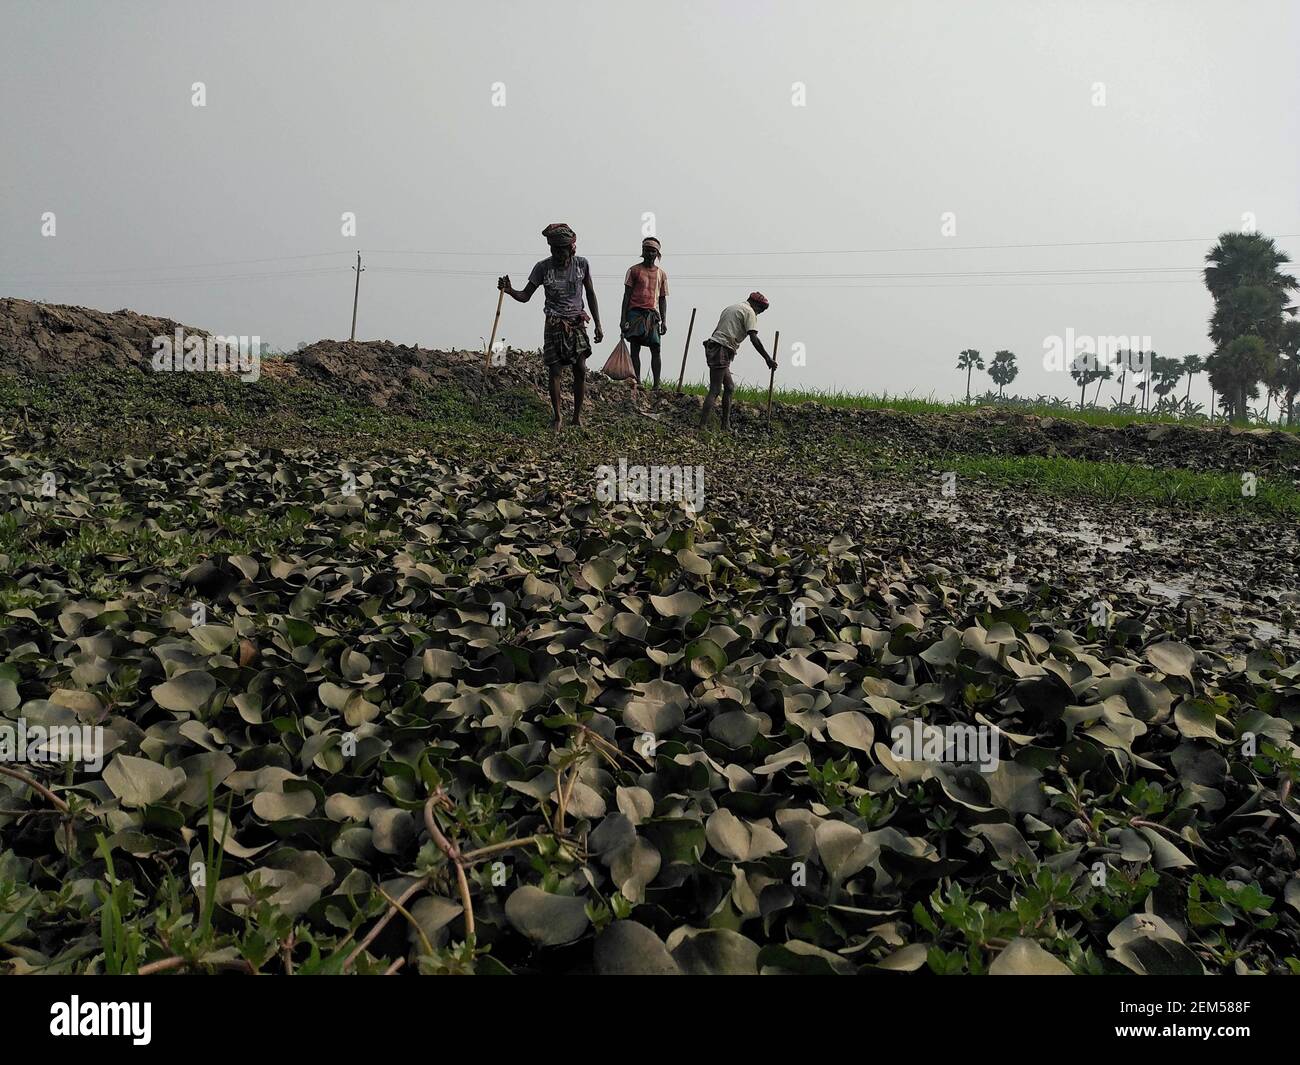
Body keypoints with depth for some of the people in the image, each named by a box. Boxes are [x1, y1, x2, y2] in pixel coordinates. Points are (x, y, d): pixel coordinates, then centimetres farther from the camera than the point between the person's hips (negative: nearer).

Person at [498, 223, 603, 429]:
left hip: (577, 323, 1)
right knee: (555, 371, -4)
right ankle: (556, 417, 10)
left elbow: (591, 294, 8)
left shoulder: (581, 264, -3)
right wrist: (509, 290, -24)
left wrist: (598, 324, 5)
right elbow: (525, 296, -2)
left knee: (581, 370, -6)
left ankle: (577, 416, 8)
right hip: (554, 325, -1)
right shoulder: (543, 267, -7)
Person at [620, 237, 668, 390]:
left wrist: (664, 321, 7)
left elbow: (662, 299, 16)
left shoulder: (661, 274, 14)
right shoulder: (634, 270, 6)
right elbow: (627, 295, 4)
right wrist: (623, 318, -4)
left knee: (655, 349, -4)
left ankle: (657, 385, -2)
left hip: (653, 314, 2)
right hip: (635, 312, -2)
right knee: (635, 348, -4)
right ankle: (637, 382, -2)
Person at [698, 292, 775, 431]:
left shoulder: (732, 307, 25)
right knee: (715, 390, -12)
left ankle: (726, 425, 17)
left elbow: (717, 330, 25)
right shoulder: (749, 312, -3)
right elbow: (754, 338, -14)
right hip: (722, 350, -10)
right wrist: (768, 359, -14)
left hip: (712, 346, 10)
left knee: (729, 388, 16)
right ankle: (702, 425, -17)